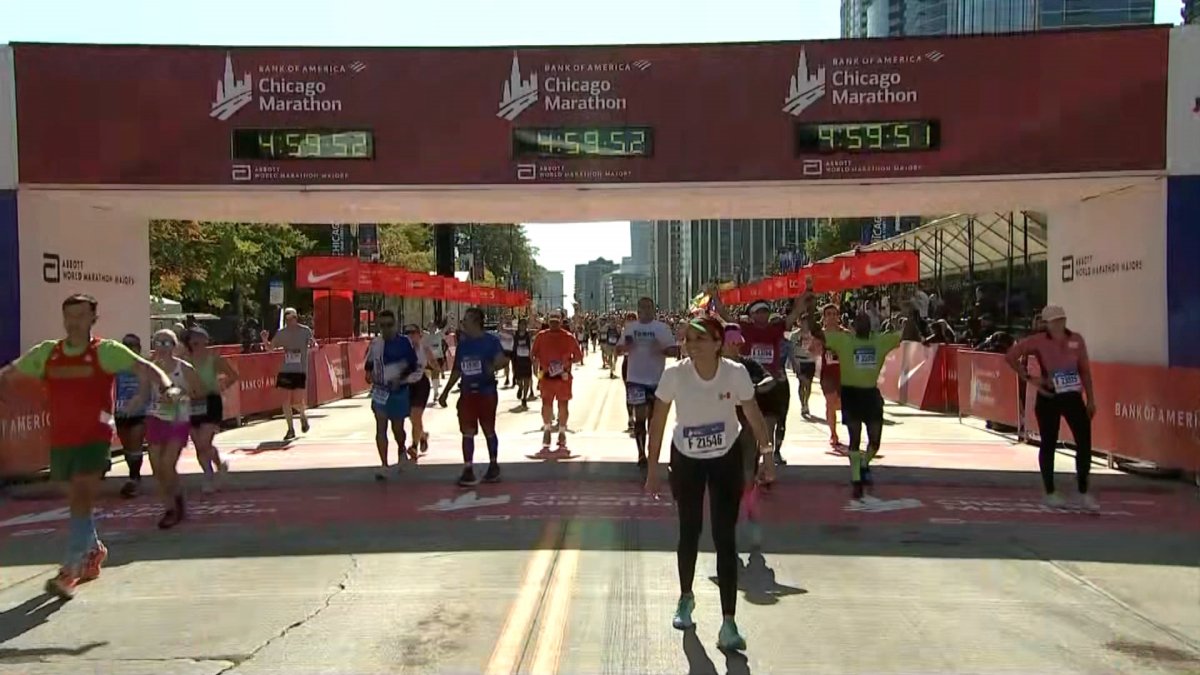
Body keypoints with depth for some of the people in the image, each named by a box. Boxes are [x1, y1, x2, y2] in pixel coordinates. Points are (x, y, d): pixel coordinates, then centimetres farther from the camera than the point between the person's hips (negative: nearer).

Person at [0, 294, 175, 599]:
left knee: (81, 501, -13)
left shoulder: (105, 351, -5)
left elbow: (143, 367, -15)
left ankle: (69, 571, -11)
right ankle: (94, 550, 40)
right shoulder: (46, 352, 7)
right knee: (77, 502, 18)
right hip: (60, 440, 5)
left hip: (95, 438, -5)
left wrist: (165, 386, -33)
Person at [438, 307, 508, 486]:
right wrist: (446, 392, 12)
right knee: (467, 433, 1)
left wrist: (494, 367, -37)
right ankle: (468, 471, 4)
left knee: (489, 431, 7)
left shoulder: (490, 341, -6)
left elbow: (502, 361, -15)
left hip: (486, 392, -4)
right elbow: (457, 371, 15)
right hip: (467, 393, 4)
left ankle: (494, 467, 22)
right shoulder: (462, 344, 9)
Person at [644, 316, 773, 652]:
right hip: (686, 459, 1)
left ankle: (728, 623, 2)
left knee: (725, 538, -5)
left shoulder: (735, 373, -19)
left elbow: (753, 415, -5)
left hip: (726, 459, -1)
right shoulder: (674, 374, -19)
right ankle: (685, 598, 38)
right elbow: (658, 421, -9)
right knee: (689, 532, 12)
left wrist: (767, 455, -6)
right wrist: (652, 467, -7)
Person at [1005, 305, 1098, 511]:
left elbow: (1085, 370, 8)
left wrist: (1091, 399, 7)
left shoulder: (1076, 339, 3)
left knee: (1085, 442, -1)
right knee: (1048, 444, 5)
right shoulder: (1038, 341, -8)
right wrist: (1028, 378, -12)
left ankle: (1083, 493, 11)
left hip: (1073, 397, 4)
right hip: (1049, 398, -3)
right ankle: (1050, 493, 17)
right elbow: (1011, 356, -9)